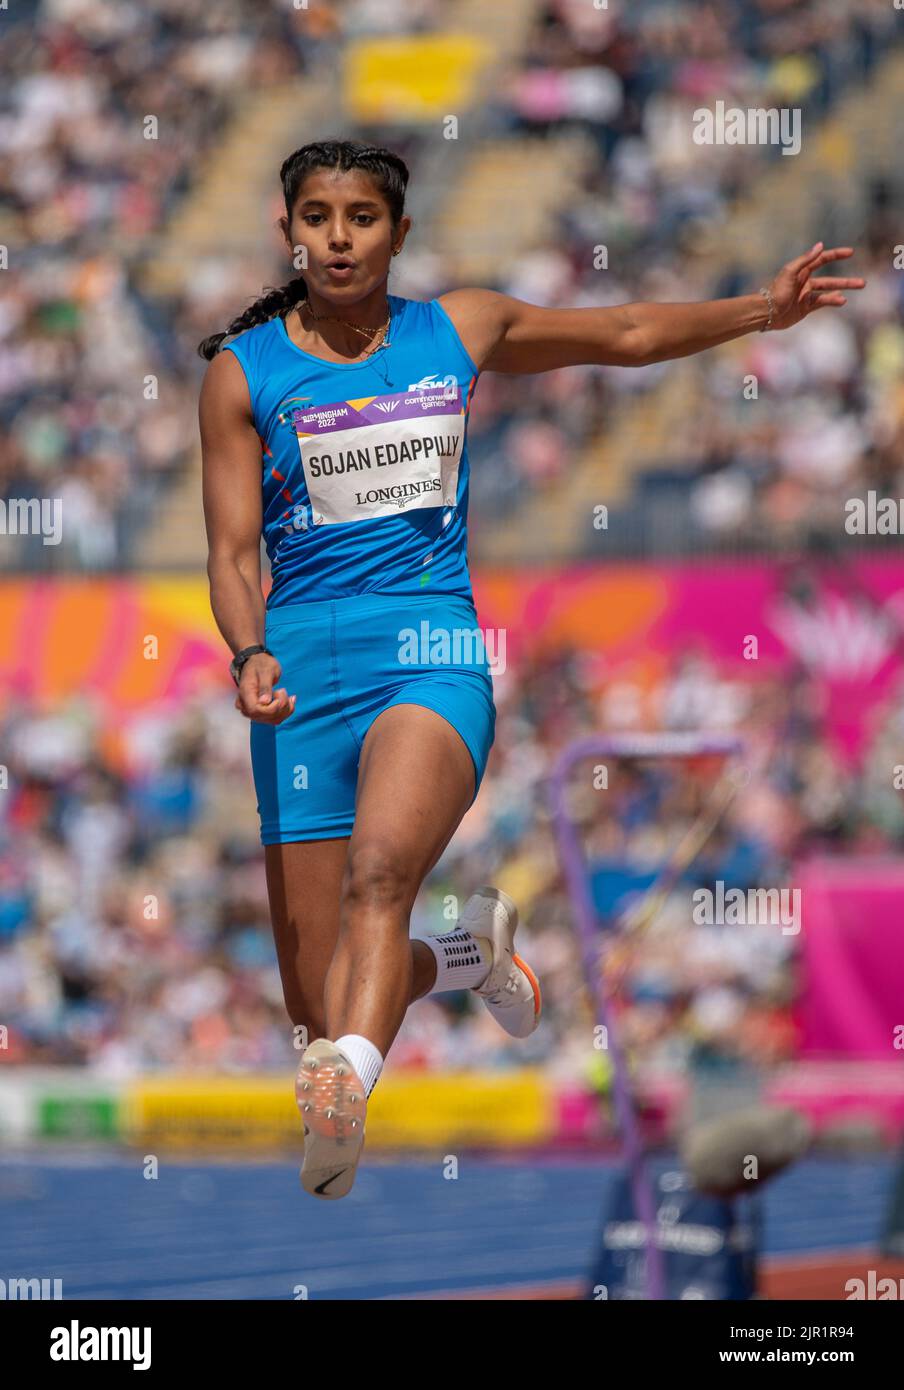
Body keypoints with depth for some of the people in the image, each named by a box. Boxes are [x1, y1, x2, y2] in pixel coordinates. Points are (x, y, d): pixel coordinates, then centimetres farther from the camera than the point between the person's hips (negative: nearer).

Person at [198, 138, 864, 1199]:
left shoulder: (459, 332, 12)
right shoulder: (244, 372, 6)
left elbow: (627, 334, 26)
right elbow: (232, 554, 3)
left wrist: (762, 309, 18)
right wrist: (251, 655, -16)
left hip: (434, 650, -1)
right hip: (305, 666, 1)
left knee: (380, 865, -34)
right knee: (317, 1005, 1)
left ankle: (345, 1082, -54)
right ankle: (465, 956, 33)